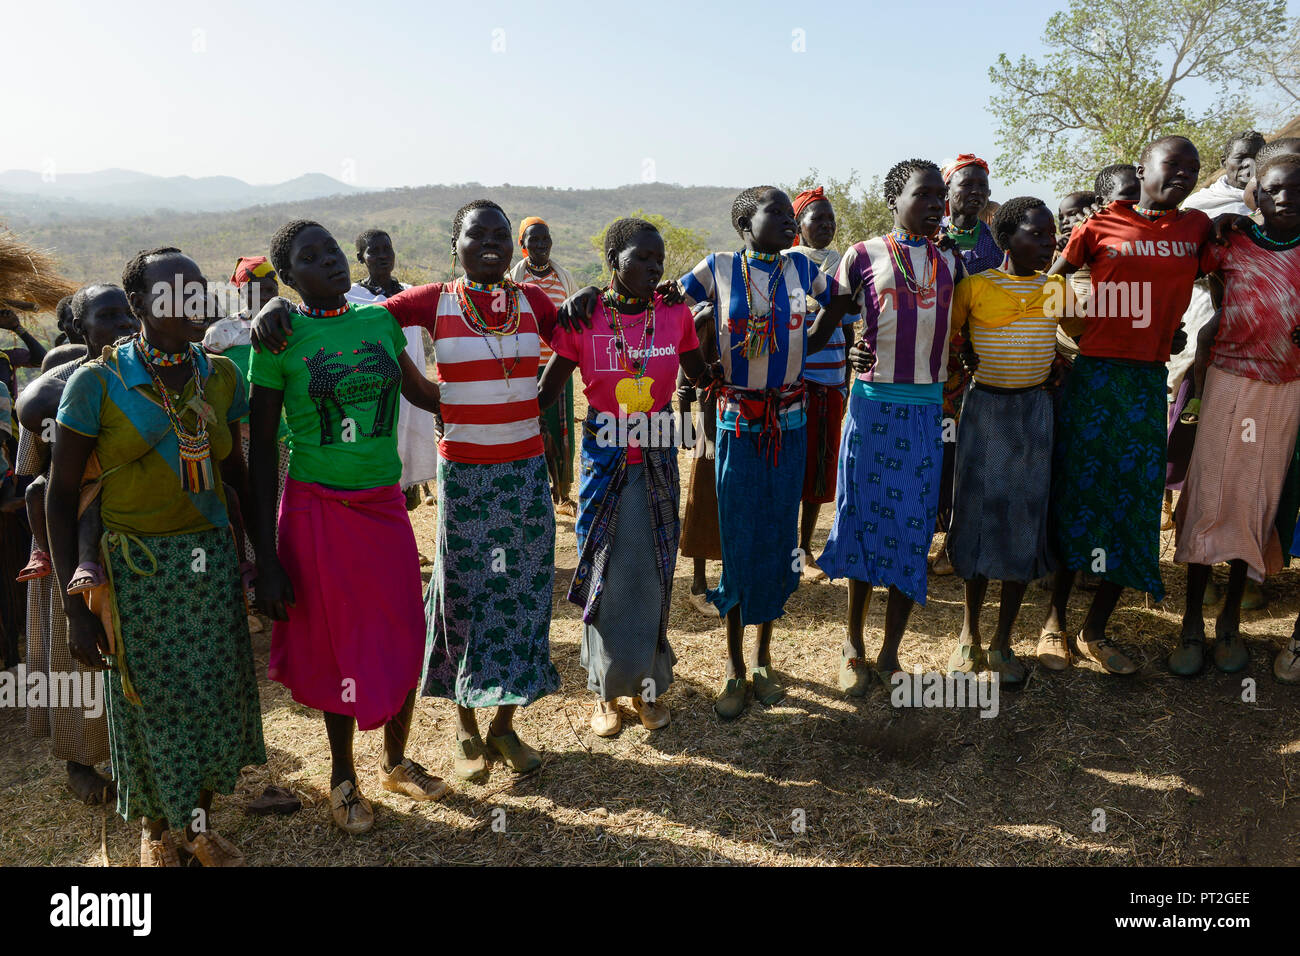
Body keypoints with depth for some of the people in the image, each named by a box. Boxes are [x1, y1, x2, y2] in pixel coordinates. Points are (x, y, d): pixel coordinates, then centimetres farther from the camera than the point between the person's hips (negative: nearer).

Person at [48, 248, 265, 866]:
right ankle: (156, 827, 35)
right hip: (135, 567, -3)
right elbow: (61, 496, -7)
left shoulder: (220, 376, 0)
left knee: (216, 693, 8)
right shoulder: (96, 383, -11)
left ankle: (200, 822, 33)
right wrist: (76, 604, -10)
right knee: (151, 700, 8)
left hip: (210, 560, 3)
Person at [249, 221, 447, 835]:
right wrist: (265, 556, -8)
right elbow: (262, 451, -6)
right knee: (338, 644, 9)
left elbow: (419, 391, 21)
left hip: (384, 505, 4)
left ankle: (396, 761, 35)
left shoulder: (380, 320, 4)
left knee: (403, 639, 10)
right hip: (317, 510, -3)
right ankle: (343, 777, 32)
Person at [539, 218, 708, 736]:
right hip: (604, 463, -2)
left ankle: (647, 685, 28)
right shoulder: (582, 319, -8)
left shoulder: (675, 315, -1)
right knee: (606, 579, 6)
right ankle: (607, 691, 24)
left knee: (652, 576, 9)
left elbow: (702, 376, 11)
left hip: (657, 463, 2)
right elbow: (546, 392, -4)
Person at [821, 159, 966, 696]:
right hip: (874, 403, -3)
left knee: (913, 526, 4)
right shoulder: (862, 256, 2)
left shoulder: (950, 261, 11)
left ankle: (890, 652, 17)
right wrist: (847, 350, -10)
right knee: (865, 518, 2)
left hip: (927, 409, 3)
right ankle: (853, 645, 20)